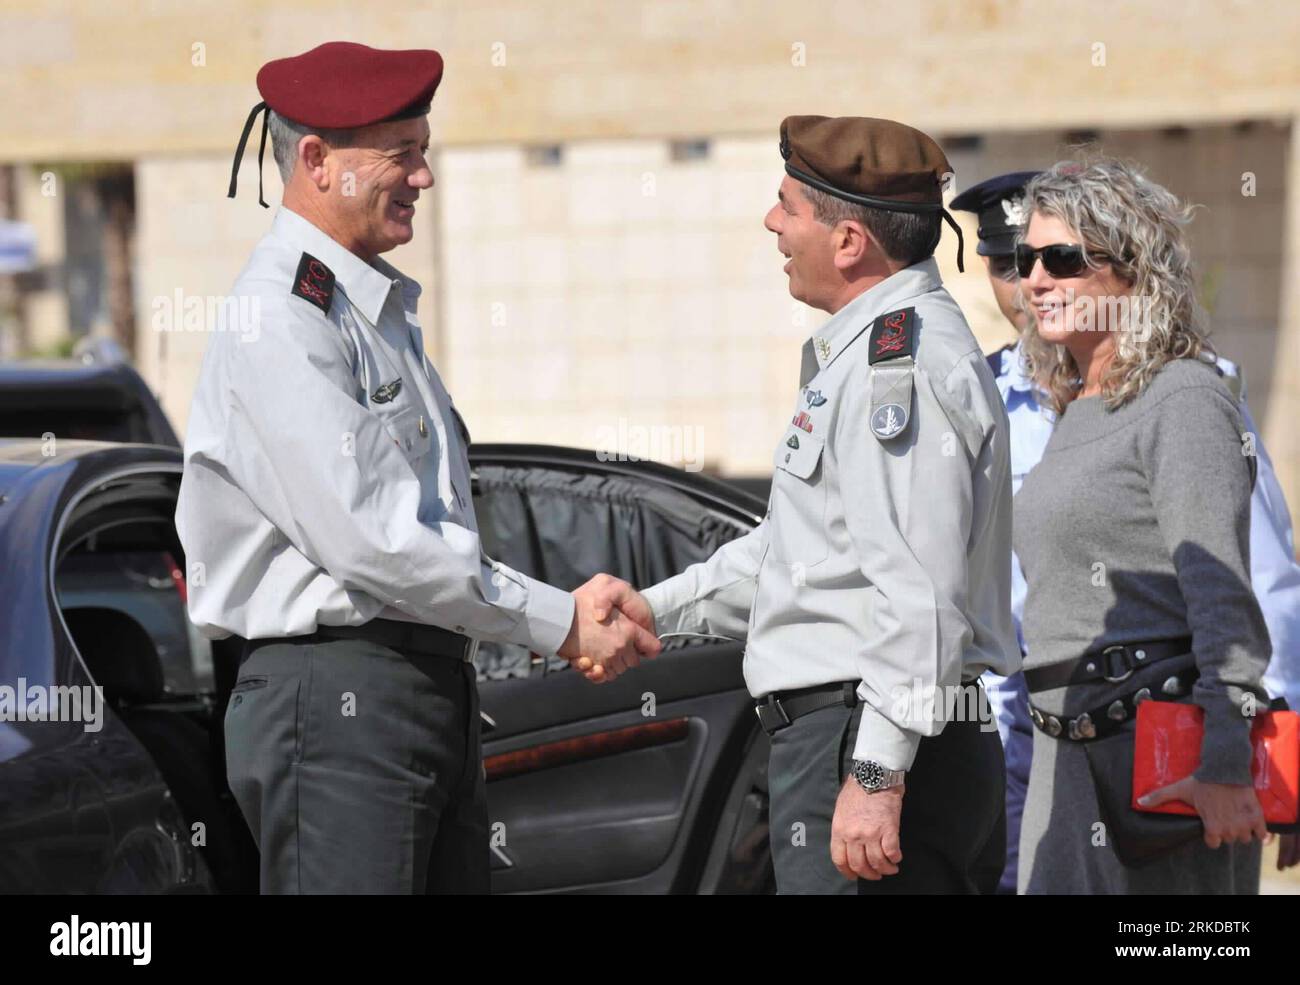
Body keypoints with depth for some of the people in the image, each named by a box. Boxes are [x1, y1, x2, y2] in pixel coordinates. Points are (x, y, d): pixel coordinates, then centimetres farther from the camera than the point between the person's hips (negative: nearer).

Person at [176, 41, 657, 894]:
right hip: (338, 695, -10)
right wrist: (556, 622, -13)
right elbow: (367, 542, -19)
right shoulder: (279, 320, -12)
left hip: (433, 689, 10)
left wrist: (569, 607, 4)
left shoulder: (382, 311, 21)